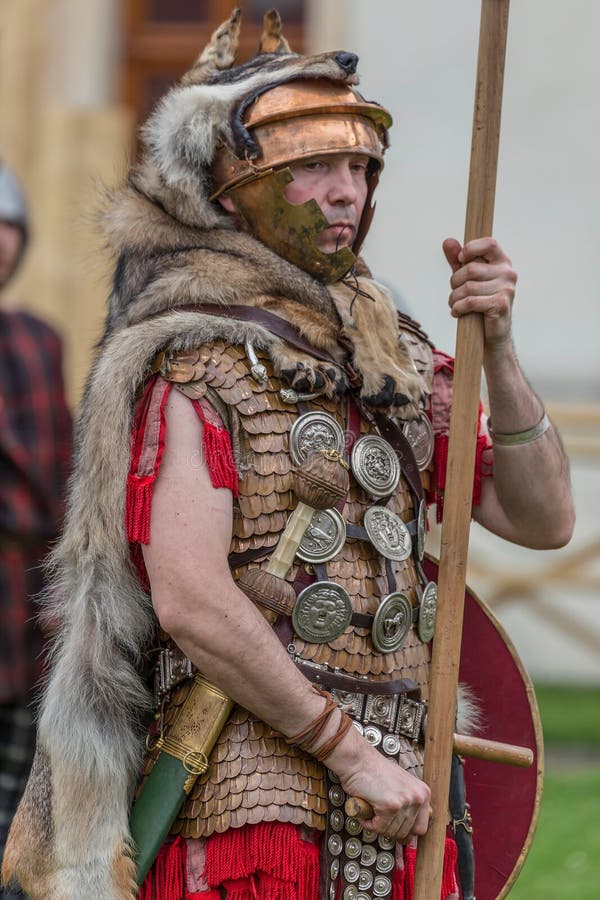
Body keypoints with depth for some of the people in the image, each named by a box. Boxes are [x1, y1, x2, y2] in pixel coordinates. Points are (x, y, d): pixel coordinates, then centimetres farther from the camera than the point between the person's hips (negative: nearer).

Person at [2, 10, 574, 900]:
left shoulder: (391, 356, 15)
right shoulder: (193, 361, -7)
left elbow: (542, 519, 12)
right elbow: (191, 603, -17)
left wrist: (496, 348, -2)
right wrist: (351, 752, -16)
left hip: (395, 799, 7)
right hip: (249, 797, -7)